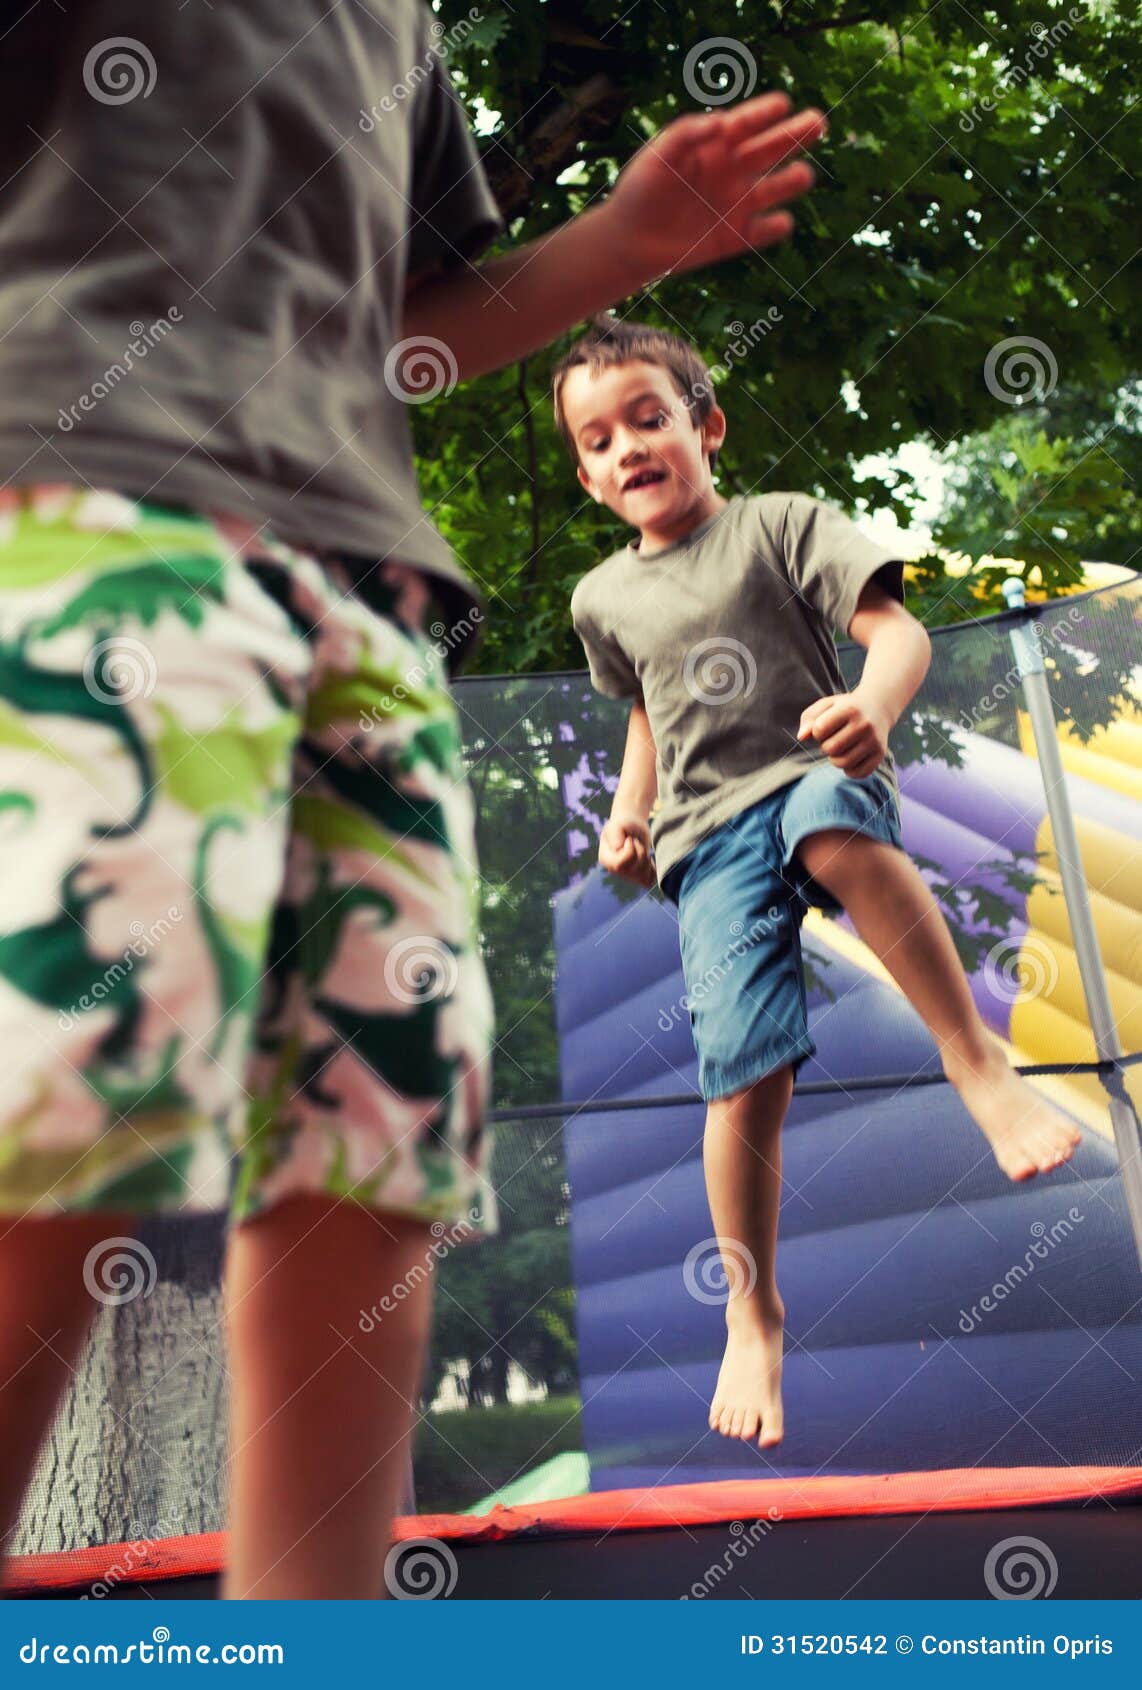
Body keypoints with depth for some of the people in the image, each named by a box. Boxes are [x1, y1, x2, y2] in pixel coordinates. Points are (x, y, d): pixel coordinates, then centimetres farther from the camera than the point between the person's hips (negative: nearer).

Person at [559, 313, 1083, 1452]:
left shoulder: (780, 525, 3)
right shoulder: (602, 599, 17)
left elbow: (899, 631, -7)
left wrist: (873, 704, -29)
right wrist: (628, 808, 19)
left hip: (813, 779, -3)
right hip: (708, 841, 3)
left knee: (830, 821, -43)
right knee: (745, 1074, -11)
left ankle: (977, 1061, -29)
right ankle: (751, 1316, 7)